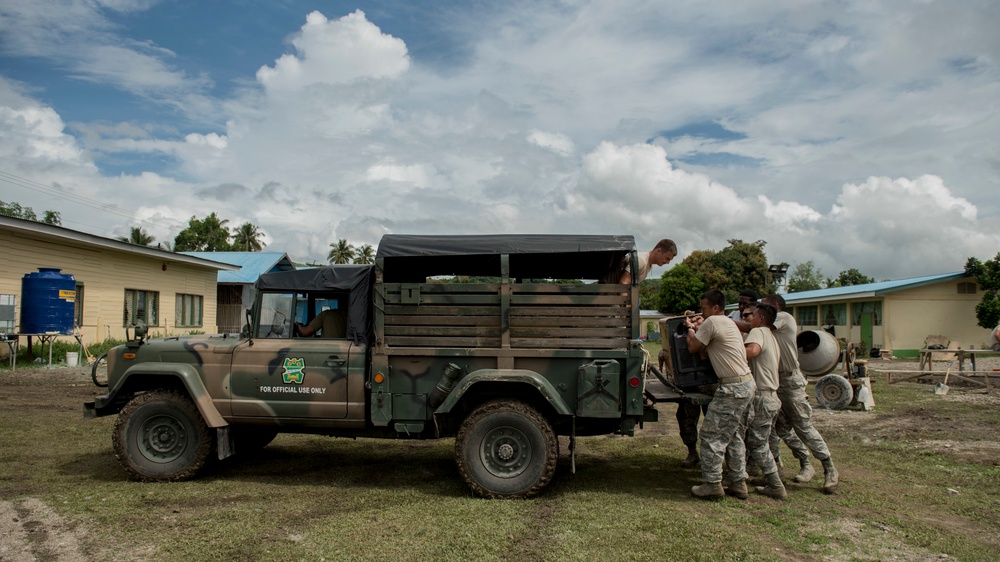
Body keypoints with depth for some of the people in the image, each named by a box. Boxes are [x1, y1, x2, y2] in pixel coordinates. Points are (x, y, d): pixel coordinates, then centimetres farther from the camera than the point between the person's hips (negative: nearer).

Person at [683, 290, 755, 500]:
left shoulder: (712, 322, -12)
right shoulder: (728, 322, 18)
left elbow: (692, 348, -4)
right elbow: (706, 346, 25)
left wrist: (690, 329, 12)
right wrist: (697, 327, 19)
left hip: (732, 388, -10)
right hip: (747, 383, 10)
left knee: (711, 435, -4)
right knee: (732, 434, 19)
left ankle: (712, 484, 1)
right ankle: (740, 481, 23)